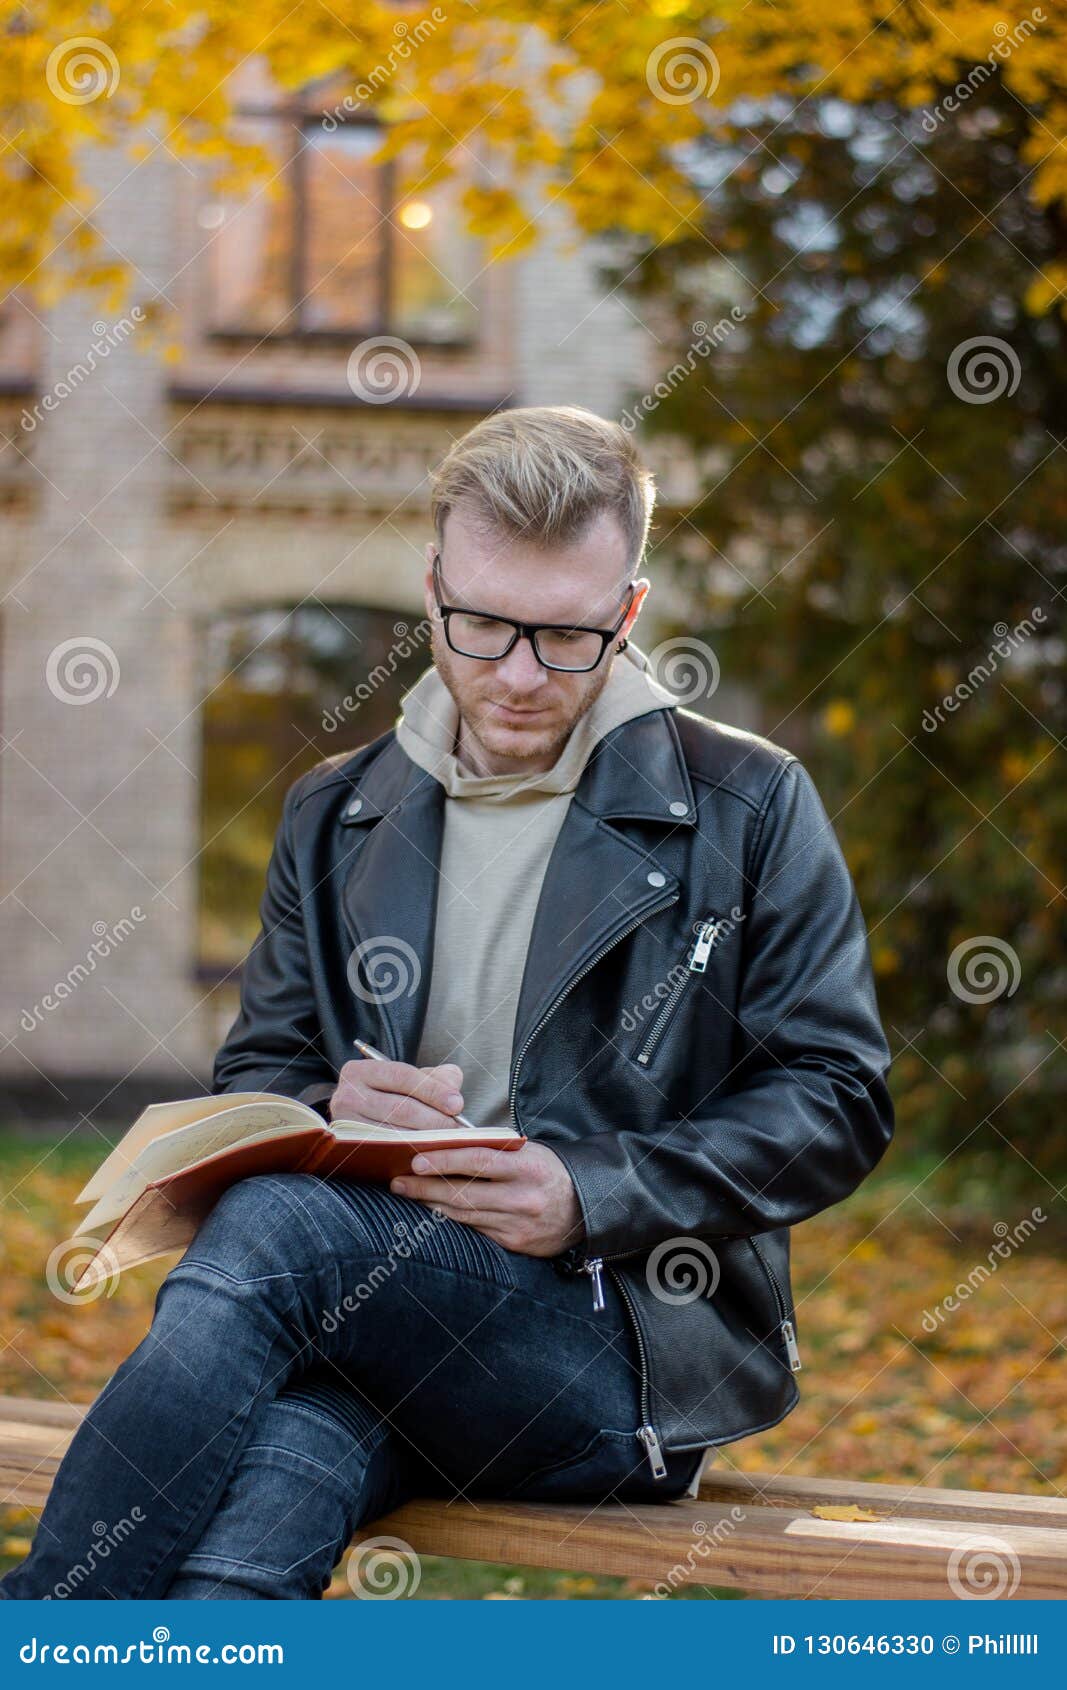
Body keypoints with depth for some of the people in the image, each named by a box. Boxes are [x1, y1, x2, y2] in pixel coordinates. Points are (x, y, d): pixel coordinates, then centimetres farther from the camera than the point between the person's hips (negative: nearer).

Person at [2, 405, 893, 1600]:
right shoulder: (334, 817, 18)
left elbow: (838, 1099, 2)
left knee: (275, 1224, -32)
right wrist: (331, 1111, -6)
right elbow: (253, 1076, 20)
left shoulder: (748, 807, 7)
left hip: (631, 1355, -3)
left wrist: (591, 1196, -14)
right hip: (373, 1323, 3)